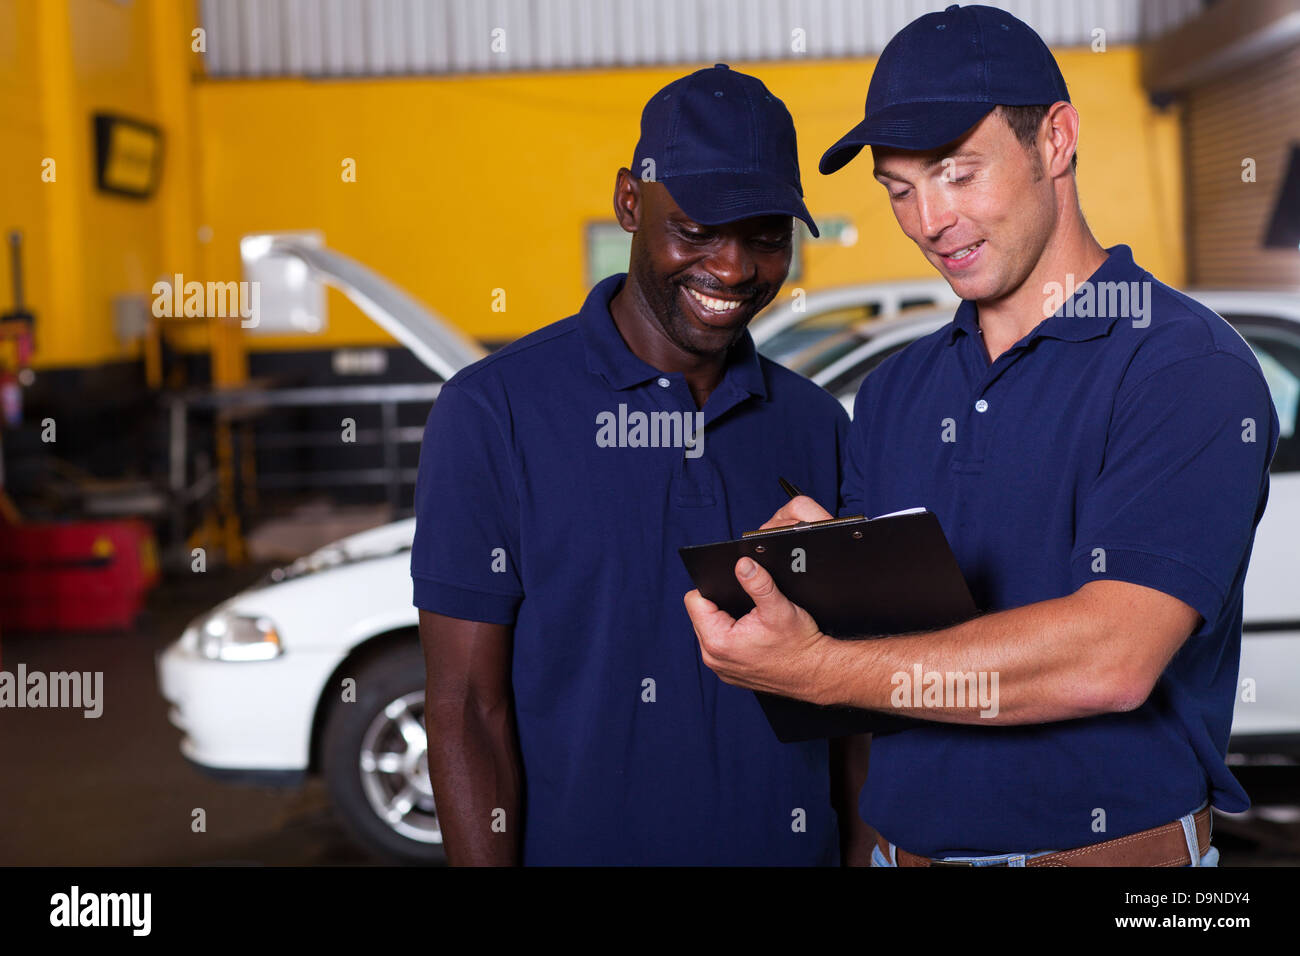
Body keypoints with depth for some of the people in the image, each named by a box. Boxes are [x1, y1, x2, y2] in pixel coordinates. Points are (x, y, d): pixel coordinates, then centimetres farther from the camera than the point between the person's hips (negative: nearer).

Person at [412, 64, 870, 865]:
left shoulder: (817, 426, 3)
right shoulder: (493, 414, -11)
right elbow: (465, 709, -12)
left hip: (794, 846, 4)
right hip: (580, 844, -4)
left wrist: (870, 850, -1)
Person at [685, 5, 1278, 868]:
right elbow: (869, 637, 7)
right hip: (904, 841, 6)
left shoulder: (1191, 370, -14)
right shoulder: (893, 393, 7)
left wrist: (816, 668, -26)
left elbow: (1112, 658, -25)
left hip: (1112, 843, -5)